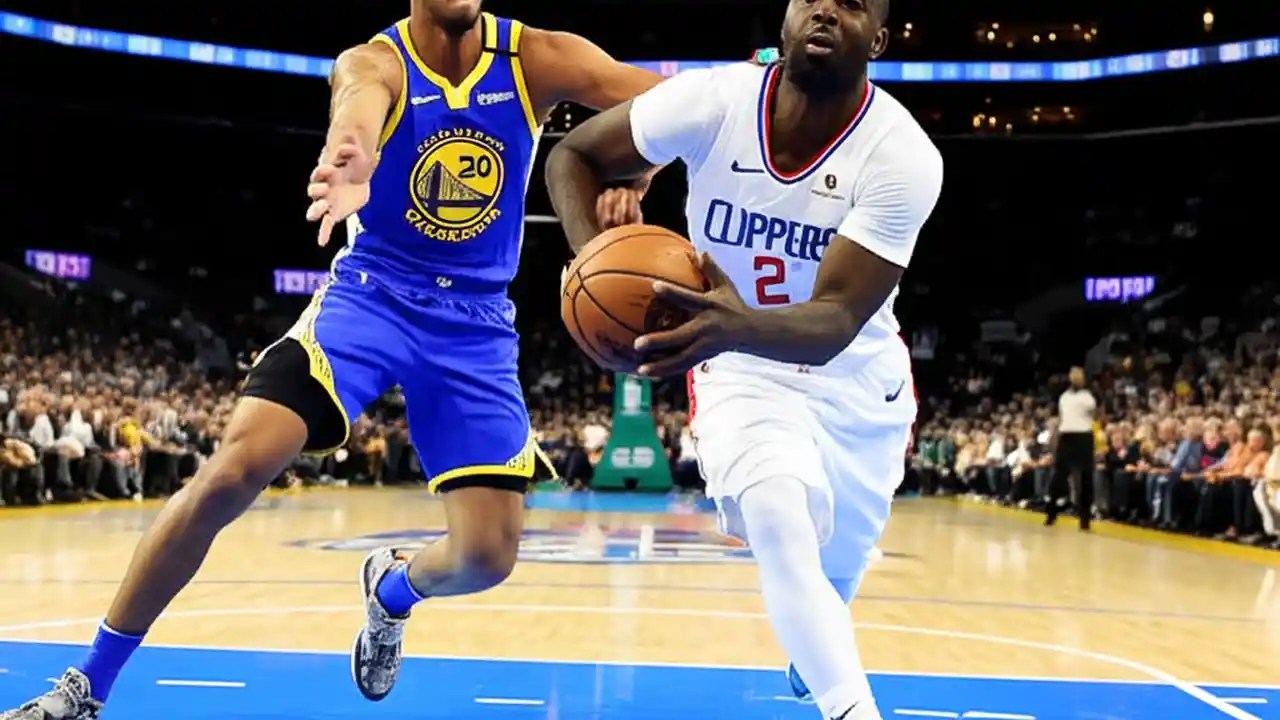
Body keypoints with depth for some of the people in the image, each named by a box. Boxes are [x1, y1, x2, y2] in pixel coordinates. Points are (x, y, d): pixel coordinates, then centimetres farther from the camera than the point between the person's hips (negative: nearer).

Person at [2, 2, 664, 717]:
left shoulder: (535, 59, -5)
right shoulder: (377, 62, -11)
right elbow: (358, 105, -37)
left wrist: (627, 180, -33)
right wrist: (352, 159, -62)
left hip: (476, 325, 2)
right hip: (370, 295, -2)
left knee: (487, 557, -7)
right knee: (235, 468, -20)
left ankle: (392, 589, 31)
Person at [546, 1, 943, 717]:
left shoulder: (904, 157, -28)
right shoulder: (714, 99, -23)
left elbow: (834, 324, -35)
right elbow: (573, 155, -10)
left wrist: (738, 323, -57)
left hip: (858, 376, 1)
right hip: (745, 370, -1)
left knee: (836, 566, 19)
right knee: (776, 523, -29)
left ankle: (815, 656, 55)